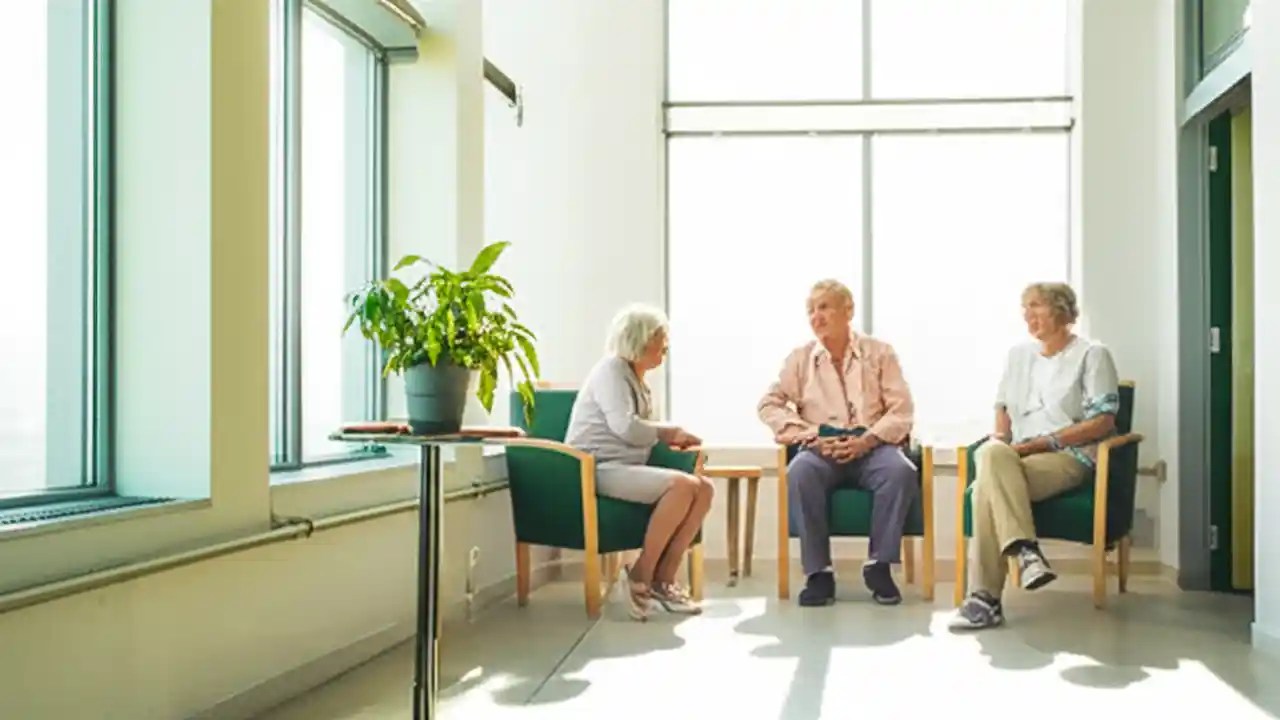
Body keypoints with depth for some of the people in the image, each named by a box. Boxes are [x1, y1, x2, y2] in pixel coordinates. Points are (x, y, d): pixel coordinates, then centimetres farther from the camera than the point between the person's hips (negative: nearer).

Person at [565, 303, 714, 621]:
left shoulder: (639, 381, 22)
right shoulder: (611, 369, -6)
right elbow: (625, 427, -19)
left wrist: (672, 437, 2)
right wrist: (670, 432, -5)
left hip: (626, 469, 9)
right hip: (599, 469, -9)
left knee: (702, 487, -12)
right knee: (682, 484, -28)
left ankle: (663, 577, -11)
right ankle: (641, 576, -19)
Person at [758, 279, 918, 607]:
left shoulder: (879, 353, 11)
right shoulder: (800, 358, 13)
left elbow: (901, 410, 3)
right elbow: (769, 404, 6)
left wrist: (867, 440, -15)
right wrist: (810, 436, -10)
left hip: (871, 448, 0)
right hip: (820, 450, 0)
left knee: (901, 471, -33)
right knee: (799, 473, -34)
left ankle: (879, 566, -20)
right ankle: (818, 572, -27)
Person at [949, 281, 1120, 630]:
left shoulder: (1092, 355, 5)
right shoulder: (1018, 355, 24)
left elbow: (1103, 422, -5)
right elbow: (1003, 407, 26)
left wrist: (1043, 442, -13)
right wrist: (1000, 436, 1)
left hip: (1068, 458, -5)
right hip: (1019, 458, 5)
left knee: (987, 485, -34)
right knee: (991, 454, -35)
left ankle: (985, 598, -37)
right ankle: (1025, 550, -42)